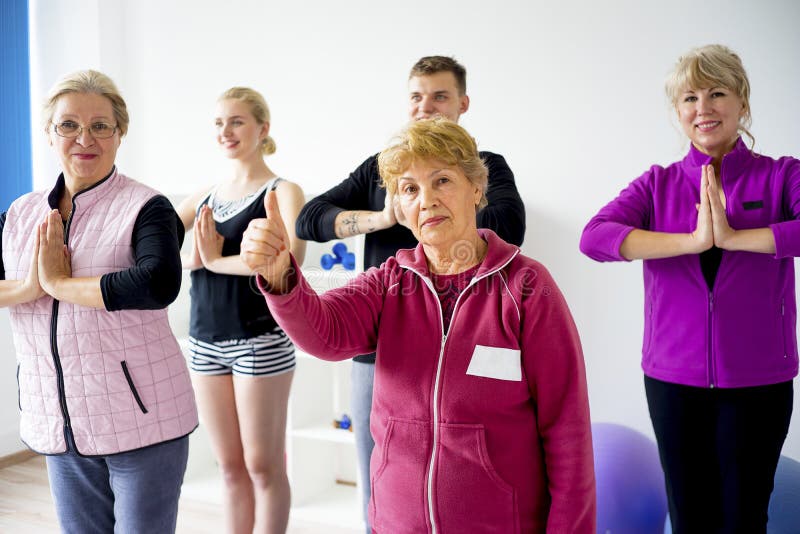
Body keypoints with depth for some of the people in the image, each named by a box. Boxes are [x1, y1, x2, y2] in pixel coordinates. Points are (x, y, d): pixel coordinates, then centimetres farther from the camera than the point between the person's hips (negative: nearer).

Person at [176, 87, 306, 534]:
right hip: (206, 341, 6)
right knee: (231, 466, 15)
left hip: (260, 341, -5)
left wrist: (216, 260, -17)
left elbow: (290, 257, -26)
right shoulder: (206, 196, 11)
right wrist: (189, 259, -15)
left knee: (264, 466, 6)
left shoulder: (283, 192, -6)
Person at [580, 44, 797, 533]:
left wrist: (733, 237, -24)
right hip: (674, 376, 2)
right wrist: (691, 241, -23)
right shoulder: (659, 184, 2)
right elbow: (595, 237, -15)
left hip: (756, 378, -1)